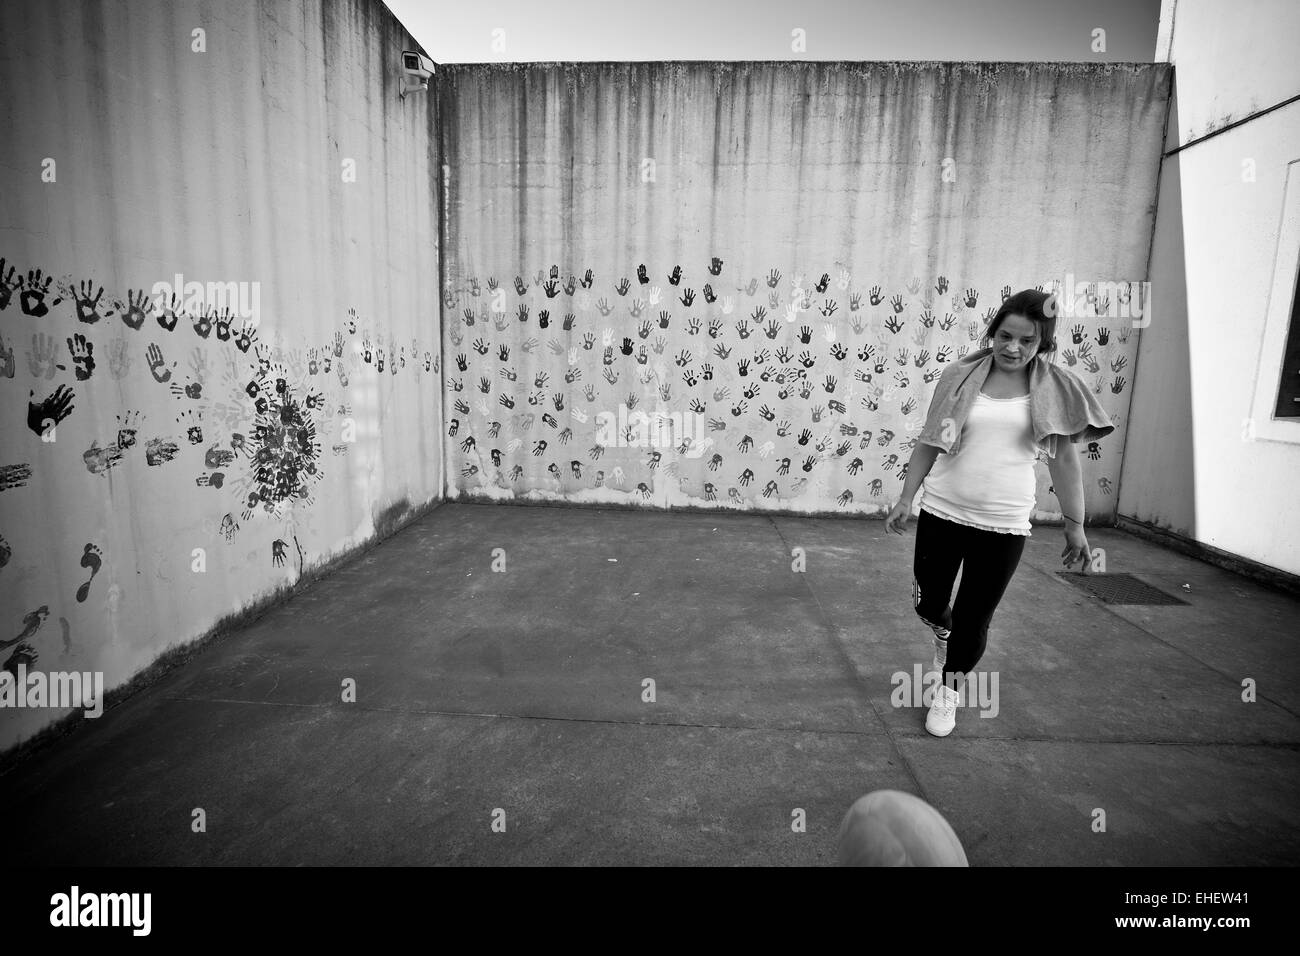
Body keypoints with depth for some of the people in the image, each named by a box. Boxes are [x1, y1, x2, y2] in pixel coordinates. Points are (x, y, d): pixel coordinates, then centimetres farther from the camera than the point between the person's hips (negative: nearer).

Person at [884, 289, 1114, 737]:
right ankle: (944, 633, 48)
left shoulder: (1054, 389, -2)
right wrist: (905, 499, 3)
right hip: (941, 512, 1)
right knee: (928, 603, 12)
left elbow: (1064, 458, 3)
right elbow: (929, 441, 3)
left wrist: (1075, 525, 3)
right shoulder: (962, 376, -2)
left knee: (974, 621, 7)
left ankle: (949, 691, 32)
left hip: (1004, 525, -1)